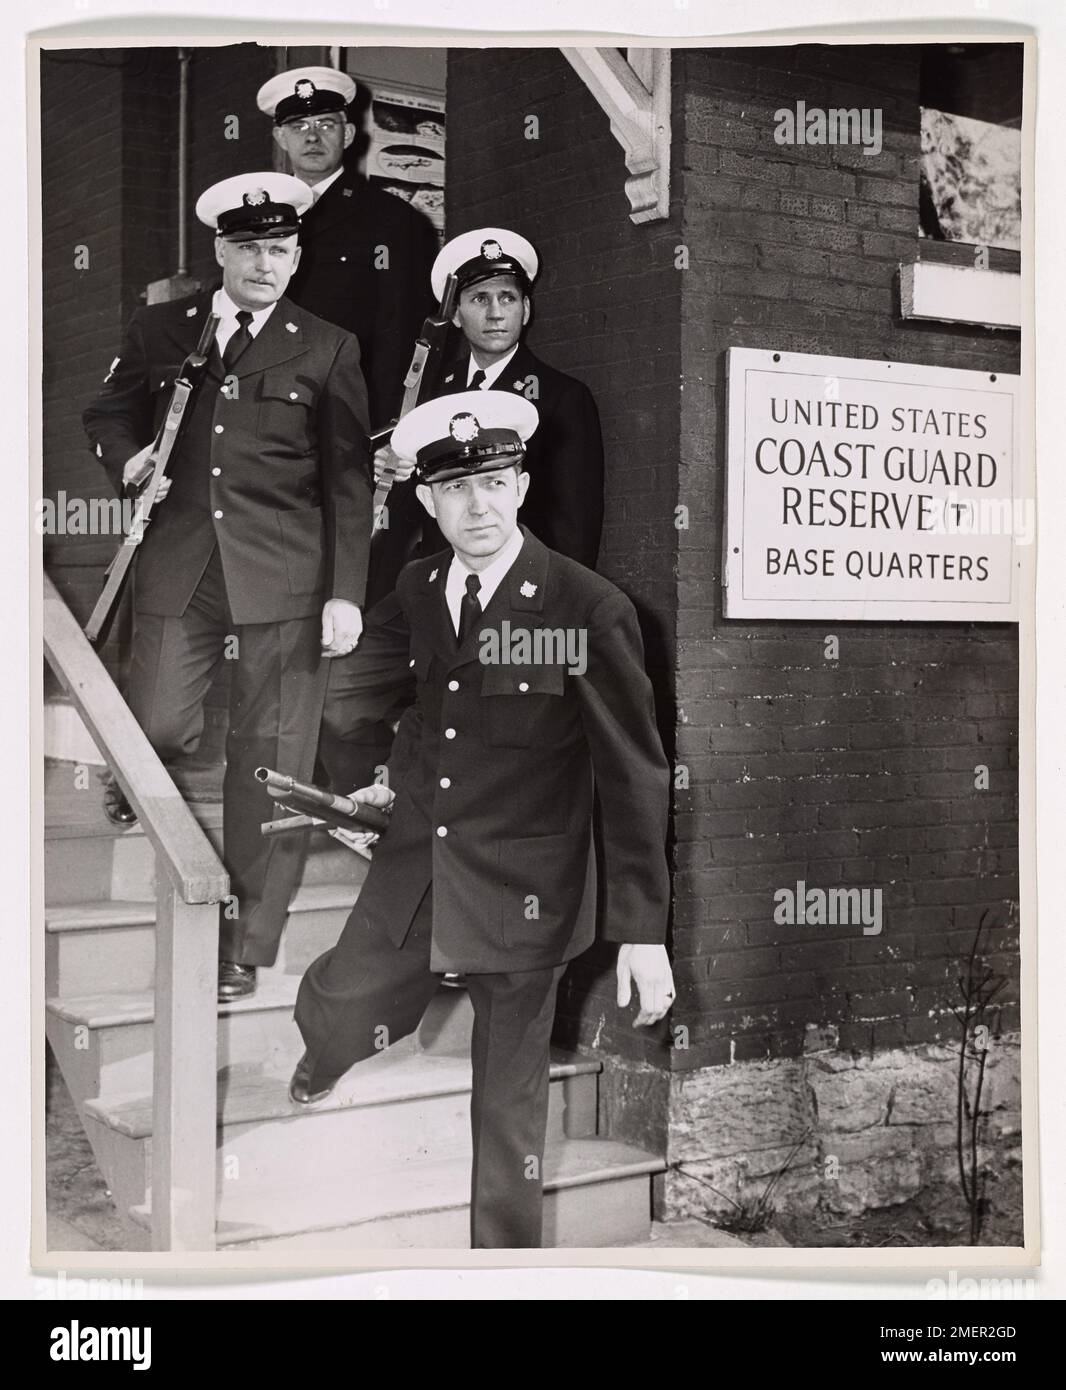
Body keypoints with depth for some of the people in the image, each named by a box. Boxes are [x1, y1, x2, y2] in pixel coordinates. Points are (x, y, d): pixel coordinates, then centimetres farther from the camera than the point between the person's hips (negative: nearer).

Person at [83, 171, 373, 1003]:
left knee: (269, 763, 0)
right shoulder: (159, 332, 12)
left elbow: (349, 482, 3)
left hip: (285, 582, -1)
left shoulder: (327, 352, 6)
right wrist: (126, 459, 1)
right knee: (156, 729, -9)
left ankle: (245, 945, 10)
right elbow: (108, 413, 24)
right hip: (178, 572, 2)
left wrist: (347, 594, -4)